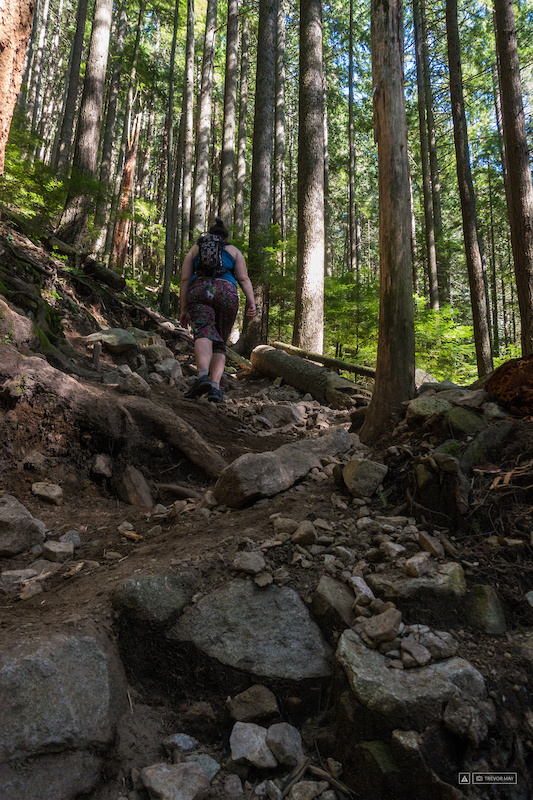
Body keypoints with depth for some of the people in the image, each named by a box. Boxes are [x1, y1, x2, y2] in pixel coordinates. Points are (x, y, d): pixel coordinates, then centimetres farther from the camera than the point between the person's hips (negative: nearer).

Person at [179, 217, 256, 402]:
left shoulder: (195, 248, 26)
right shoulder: (234, 251, 25)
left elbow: (185, 279, 14)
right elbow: (243, 279, 7)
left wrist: (184, 309, 13)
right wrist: (251, 302, -4)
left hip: (200, 291, 0)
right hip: (227, 293, 1)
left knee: (204, 333, -20)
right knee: (219, 344, 8)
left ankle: (203, 375, -49)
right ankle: (215, 386, -12)